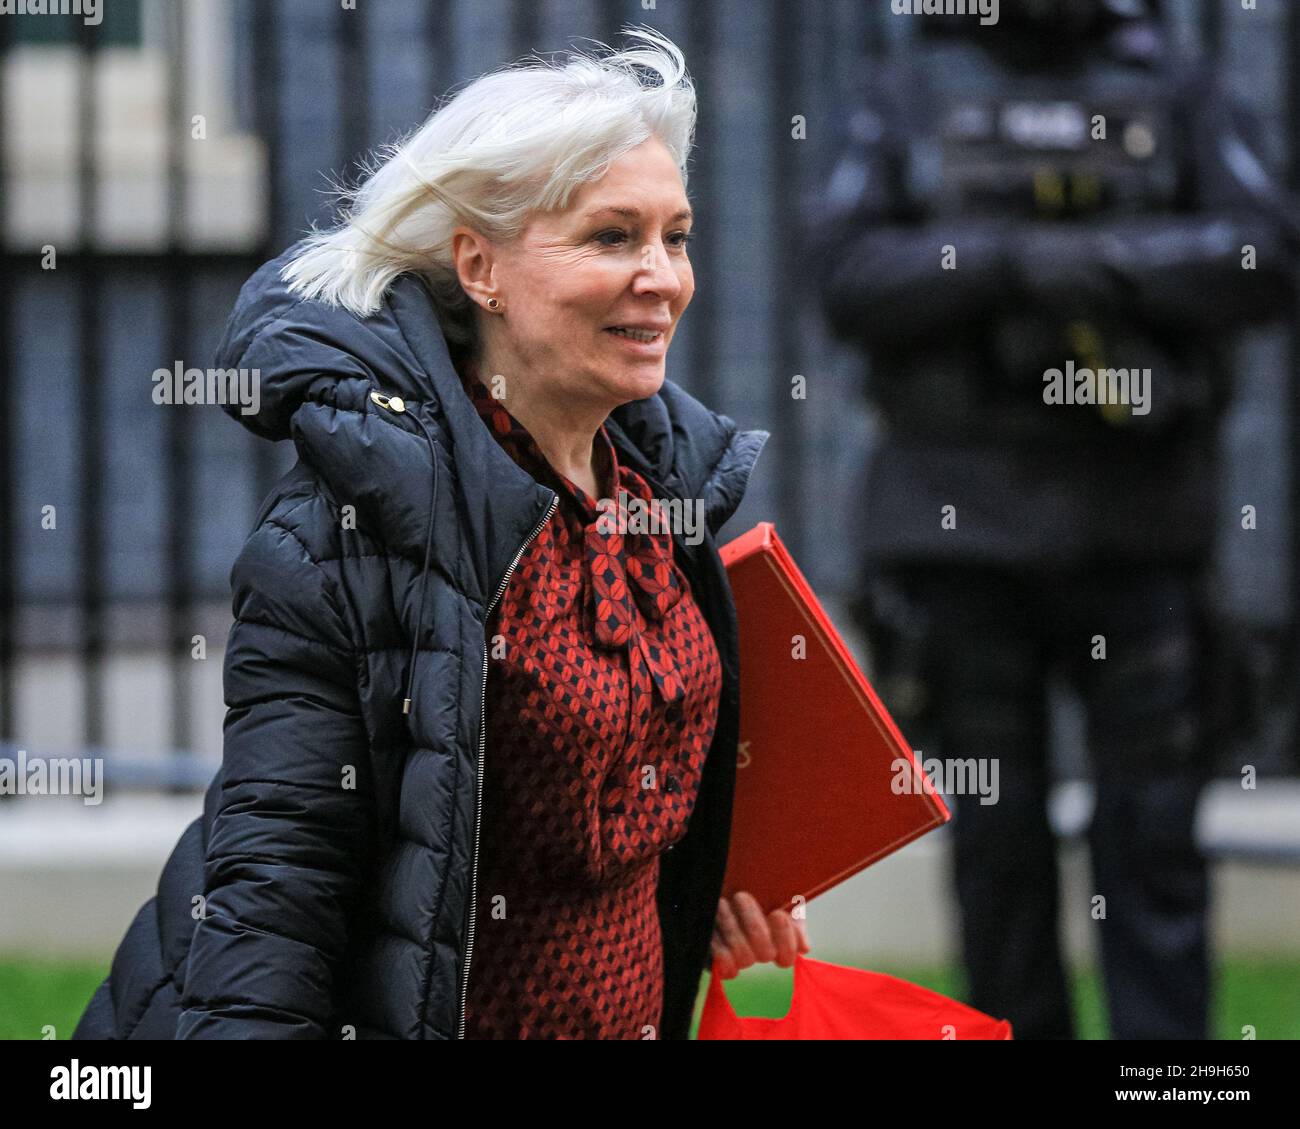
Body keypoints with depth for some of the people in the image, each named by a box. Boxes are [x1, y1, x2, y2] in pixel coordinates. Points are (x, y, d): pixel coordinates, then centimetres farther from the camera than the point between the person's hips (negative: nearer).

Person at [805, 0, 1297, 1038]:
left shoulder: (1182, 100, 8)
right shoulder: (905, 104, 8)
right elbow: (850, 279, -6)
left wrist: (1109, 263, -19)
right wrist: (1011, 260, -18)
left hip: (1135, 525, 0)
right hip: (967, 520, 0)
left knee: (1153, 829, -4)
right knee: (997, 835, 4)